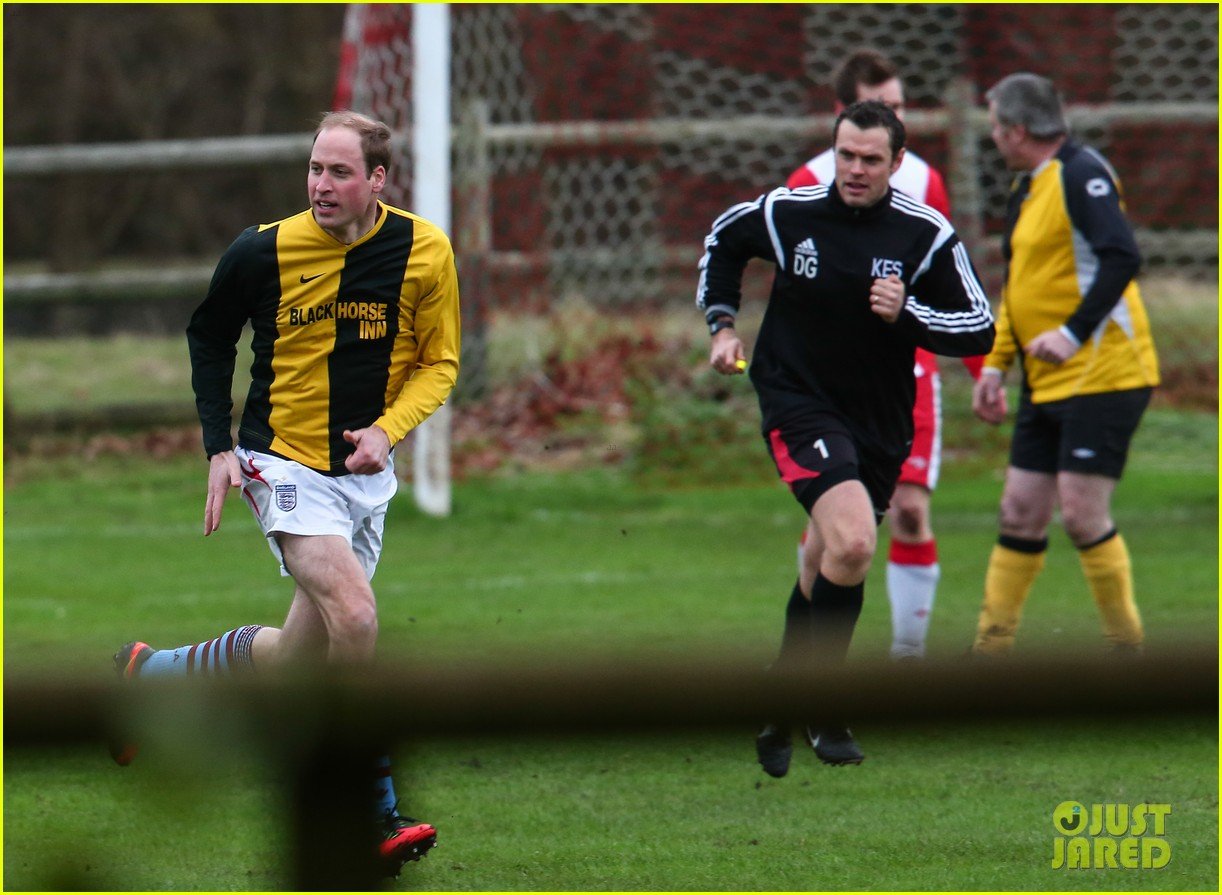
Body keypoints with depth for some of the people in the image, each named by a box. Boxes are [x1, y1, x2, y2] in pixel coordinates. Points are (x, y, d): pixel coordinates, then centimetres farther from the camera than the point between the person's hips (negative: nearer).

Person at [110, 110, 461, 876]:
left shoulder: (424, 252, -6)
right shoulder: (265, 252, -11)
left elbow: (439, 361, 4)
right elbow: (210, 337, 7)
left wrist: (388, 429, -14)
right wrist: (220, 447, 0)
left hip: (367, 474, 4)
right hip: (285, 461, -4)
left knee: (305, 655, 10)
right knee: (353, 613, -25)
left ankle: (147, 672, 34)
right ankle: (374, 813, -15)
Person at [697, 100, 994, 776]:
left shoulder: (926, 235, -7)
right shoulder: (786, 213, -7)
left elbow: (980, 328, -5)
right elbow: (723, 240, 15)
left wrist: (906, 312, -20)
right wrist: (722, 324, 6)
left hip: (879, 422, 3)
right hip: (798, 403, -3)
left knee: (826, 568, 13)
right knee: (852, 543, -25)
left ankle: (781, 712, 33)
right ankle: (822, 711, -11)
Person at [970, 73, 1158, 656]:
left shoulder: (1079, 175, -13)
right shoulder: (1026, 188, 17)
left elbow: (1121, 257, -24)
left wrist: (1074, 334, -27)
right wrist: (995, 365, 21)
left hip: (1101, 374, -9)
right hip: (1047, 386, 9)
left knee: (1081, 512, -11)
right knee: (1021, 512, 7)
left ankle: (1128, 650, -1)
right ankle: (990, 650, 11)